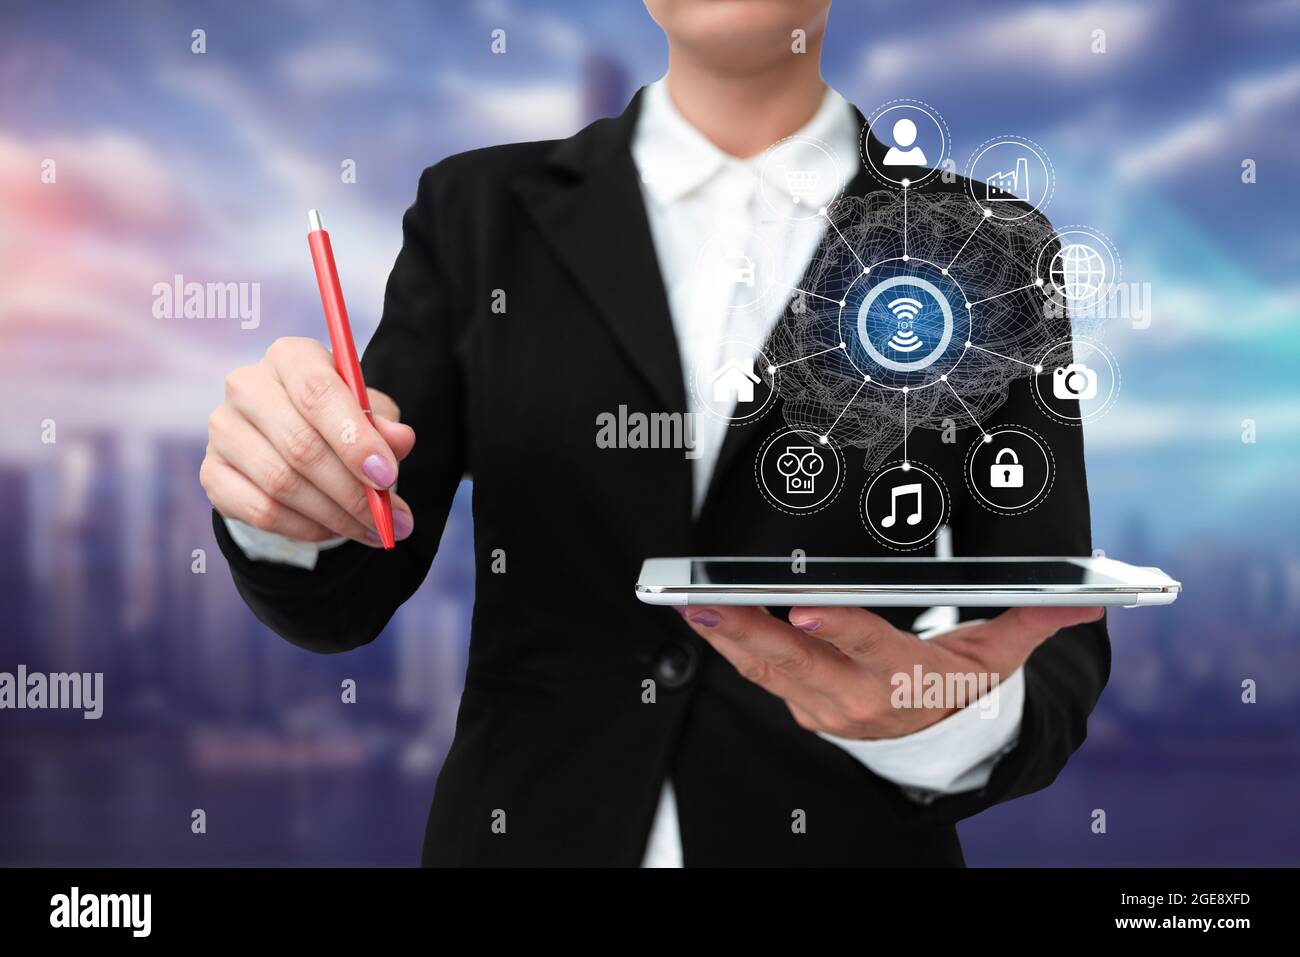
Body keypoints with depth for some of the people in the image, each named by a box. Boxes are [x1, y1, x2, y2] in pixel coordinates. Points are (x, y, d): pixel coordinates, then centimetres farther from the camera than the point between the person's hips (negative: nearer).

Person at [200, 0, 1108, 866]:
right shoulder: (479, 209, -3)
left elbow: (1057, 656, -6)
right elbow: (348, 596, -3)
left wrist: (957, 726, -27)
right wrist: (290, 510, -24)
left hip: (848, 840, 0)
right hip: (528, 830, 1)